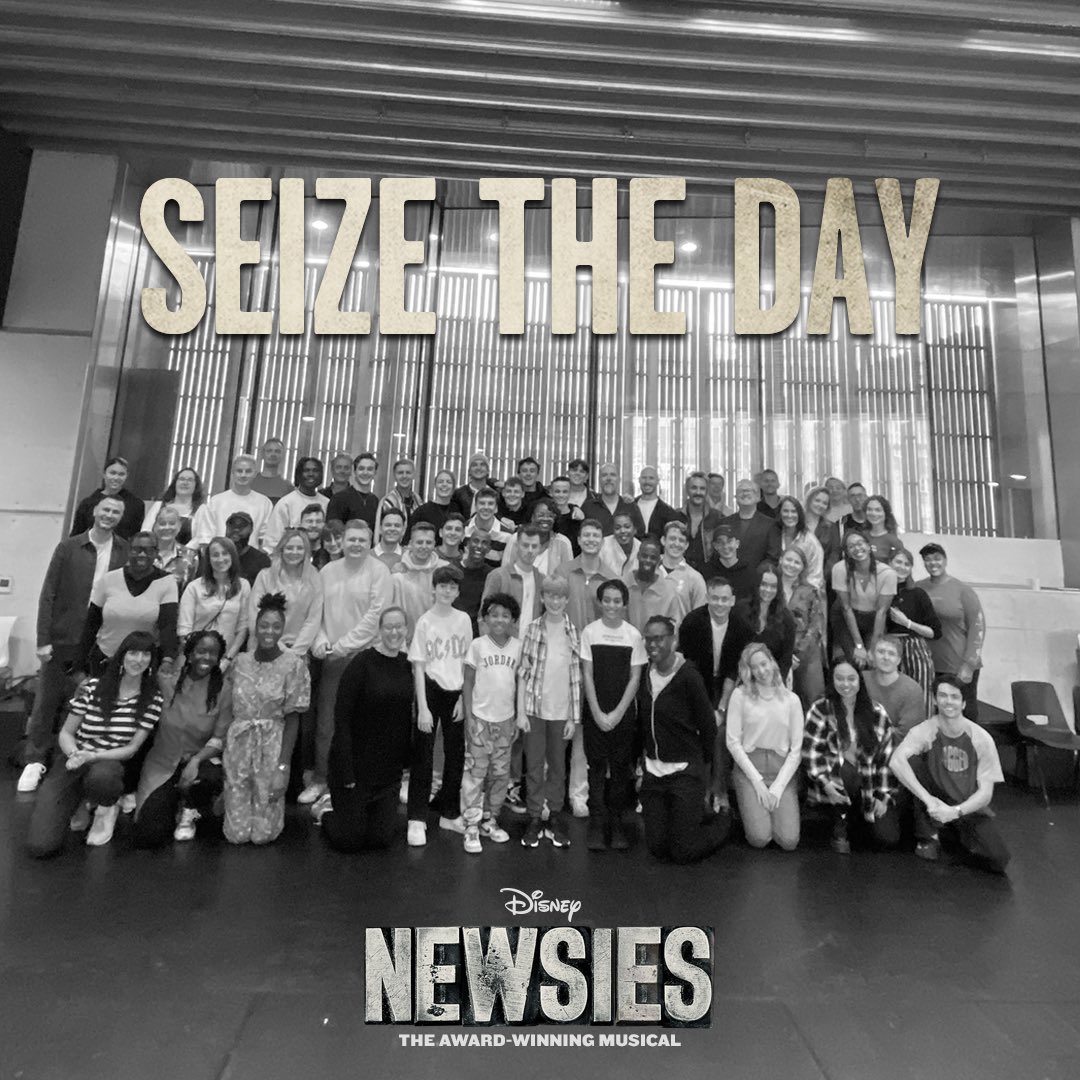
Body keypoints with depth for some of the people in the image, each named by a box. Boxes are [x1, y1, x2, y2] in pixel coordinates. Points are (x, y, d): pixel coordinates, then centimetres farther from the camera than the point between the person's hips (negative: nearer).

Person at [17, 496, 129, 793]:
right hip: (64, 638, 0)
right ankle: (35, 760, 25)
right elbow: (48, 595, -1)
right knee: (47, 699, 8)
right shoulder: (68, 548, -2)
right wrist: (43, 639, -6)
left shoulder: (127, 552, -1)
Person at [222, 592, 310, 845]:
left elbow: (292, 721, -8)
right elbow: (232, 710, 8)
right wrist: (223, 750, 4)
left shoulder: (294, 665, -9)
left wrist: (283, 768, -12)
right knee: (237, 833, 7)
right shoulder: (240, 661, 2)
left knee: (263, 834, 2)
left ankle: (272, 810, 34)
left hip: (272, 746, -2)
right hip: (238, 743, 3)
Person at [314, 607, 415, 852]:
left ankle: (343, 806, 36)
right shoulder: (361, 663, -16)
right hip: (356, 765, -5)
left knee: (381, 838, 9)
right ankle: (325, 810, 34)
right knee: (349, 840, 3)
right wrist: (345, 771, -19)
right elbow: (341, 717, -17)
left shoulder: (407, 665, 1)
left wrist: (407, 758, 8)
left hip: (390, 768, 5)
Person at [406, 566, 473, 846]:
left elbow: (466, 663, 6)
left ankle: (450, 813, 28)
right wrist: (423, 708, -11)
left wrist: (463, 698, 0)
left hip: (457, 692, 3)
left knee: (456, 755, 11)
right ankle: (417, 819, 14)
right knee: (422, 756, 2)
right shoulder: (425, 621, -7)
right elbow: (418, 667, -6)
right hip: (431, 690, -3)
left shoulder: (464, 620, 1)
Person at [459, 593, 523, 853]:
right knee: (475, 772, 0)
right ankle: (471, 827, 10)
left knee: (500, 774, 11)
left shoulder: (518, 647, 1)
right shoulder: (477, 645, -6)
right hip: (480, 718, -3)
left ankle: (490, 820, 27)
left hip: (505, 719, 3)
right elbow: (468, 683, -3)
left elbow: (519, 682, 7)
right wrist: (468, 717, -8)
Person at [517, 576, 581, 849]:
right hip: (534, 708, -1)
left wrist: (574, 717, 0)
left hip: (561, 711, 1)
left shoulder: (573, 632, -1)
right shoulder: (533, 629, -3)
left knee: (558, 765, 13)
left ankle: (555, 816, 28)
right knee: (534, 765, 8)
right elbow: (524, 673, -2)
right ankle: (534, 819, 22)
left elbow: (576, 678, 0)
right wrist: (520, 711, -6)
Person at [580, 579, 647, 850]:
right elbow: (587, 675, -2)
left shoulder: (634, 635, -1)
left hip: (623, 714, 1)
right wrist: (597, 713, -8)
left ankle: (617, 823, 18)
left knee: (620, 769, 6)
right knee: (597, 767, 3)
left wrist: (617, 713, -7)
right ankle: (597, 824, 13)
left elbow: (635, 678, -1)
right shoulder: (590, 632, -2)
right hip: (595, 713, 0)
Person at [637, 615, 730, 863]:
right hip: (653, 771, 6)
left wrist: (709, 776, -3)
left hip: (685, 771, -5)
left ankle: (722, 820, 26)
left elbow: (708, 727, -10)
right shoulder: (645, 675, 1)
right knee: (657, 848, 9)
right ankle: (696, 819, 35)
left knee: (683, 852, 0)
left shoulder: (688, 677, -16)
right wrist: (641, 764, 9)